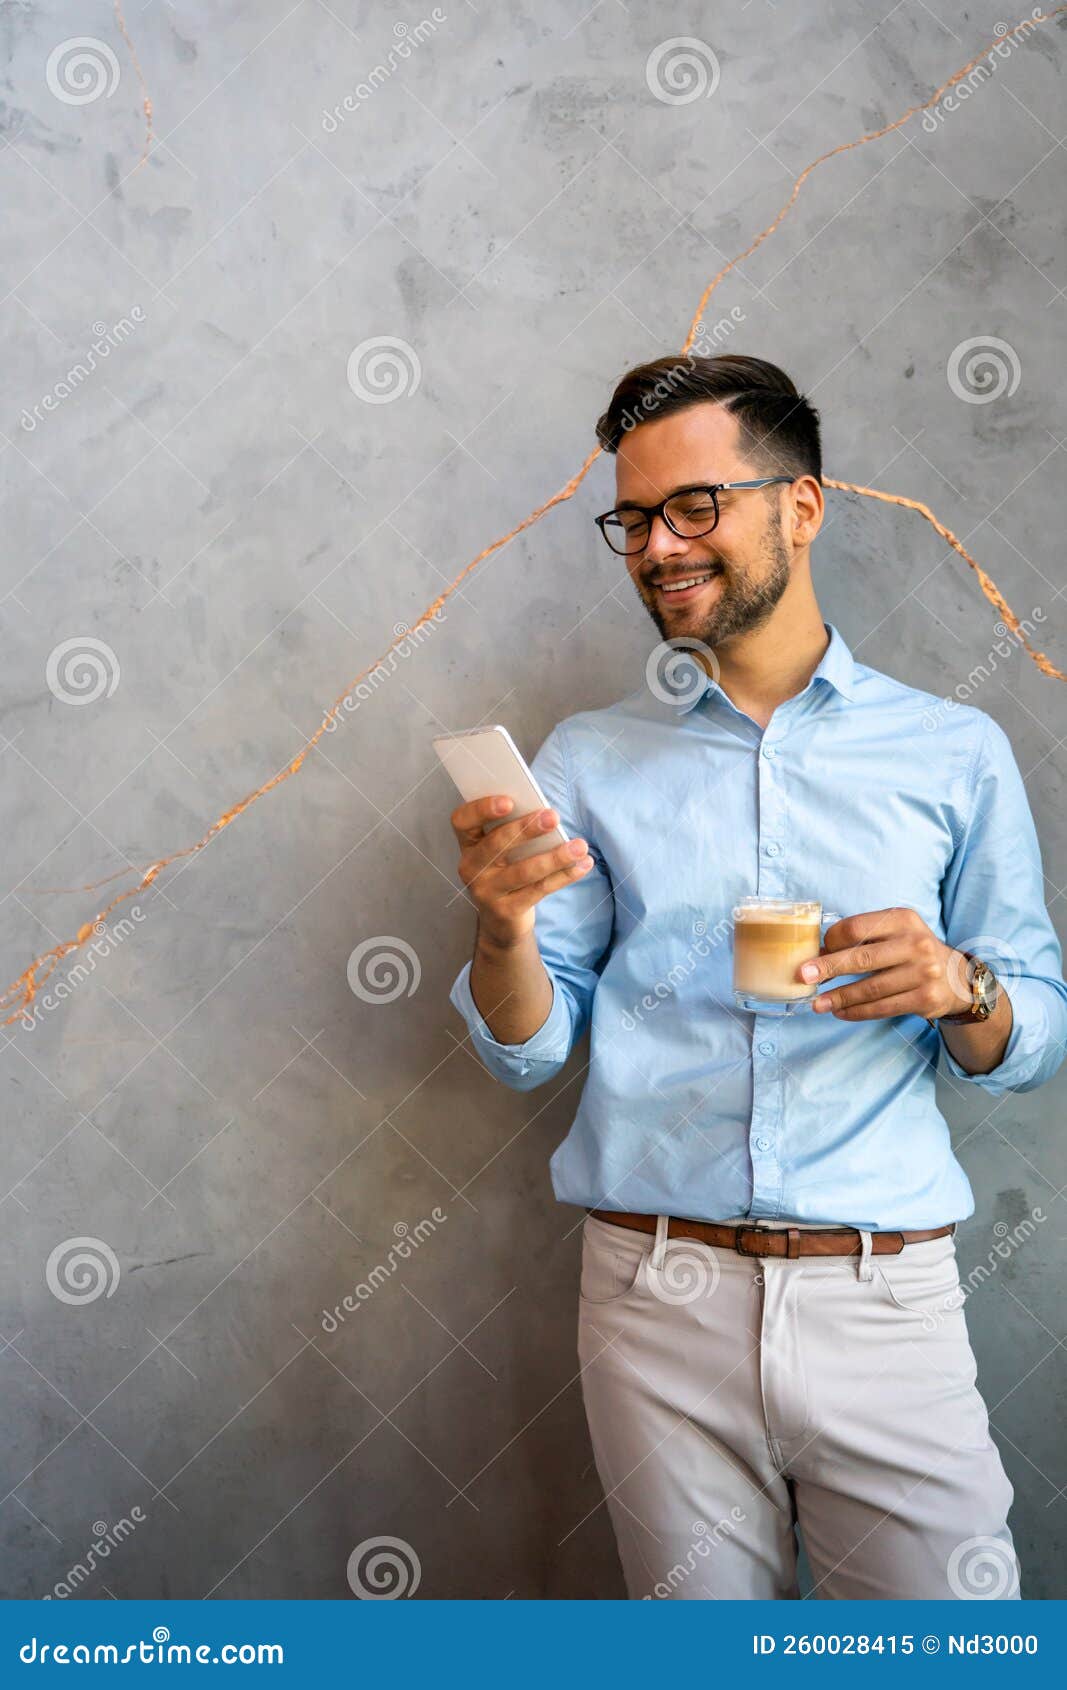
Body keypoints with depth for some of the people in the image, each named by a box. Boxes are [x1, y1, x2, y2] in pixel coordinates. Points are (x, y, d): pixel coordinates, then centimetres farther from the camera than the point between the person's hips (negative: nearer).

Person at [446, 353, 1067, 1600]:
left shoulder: (954, 754, 5)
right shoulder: (590, 761, 7)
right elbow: (528, 1052, 4)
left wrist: (959, 987, -14)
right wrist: (504, 930, -17)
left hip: (883, 1298, 0)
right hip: (657, 1297, 1)